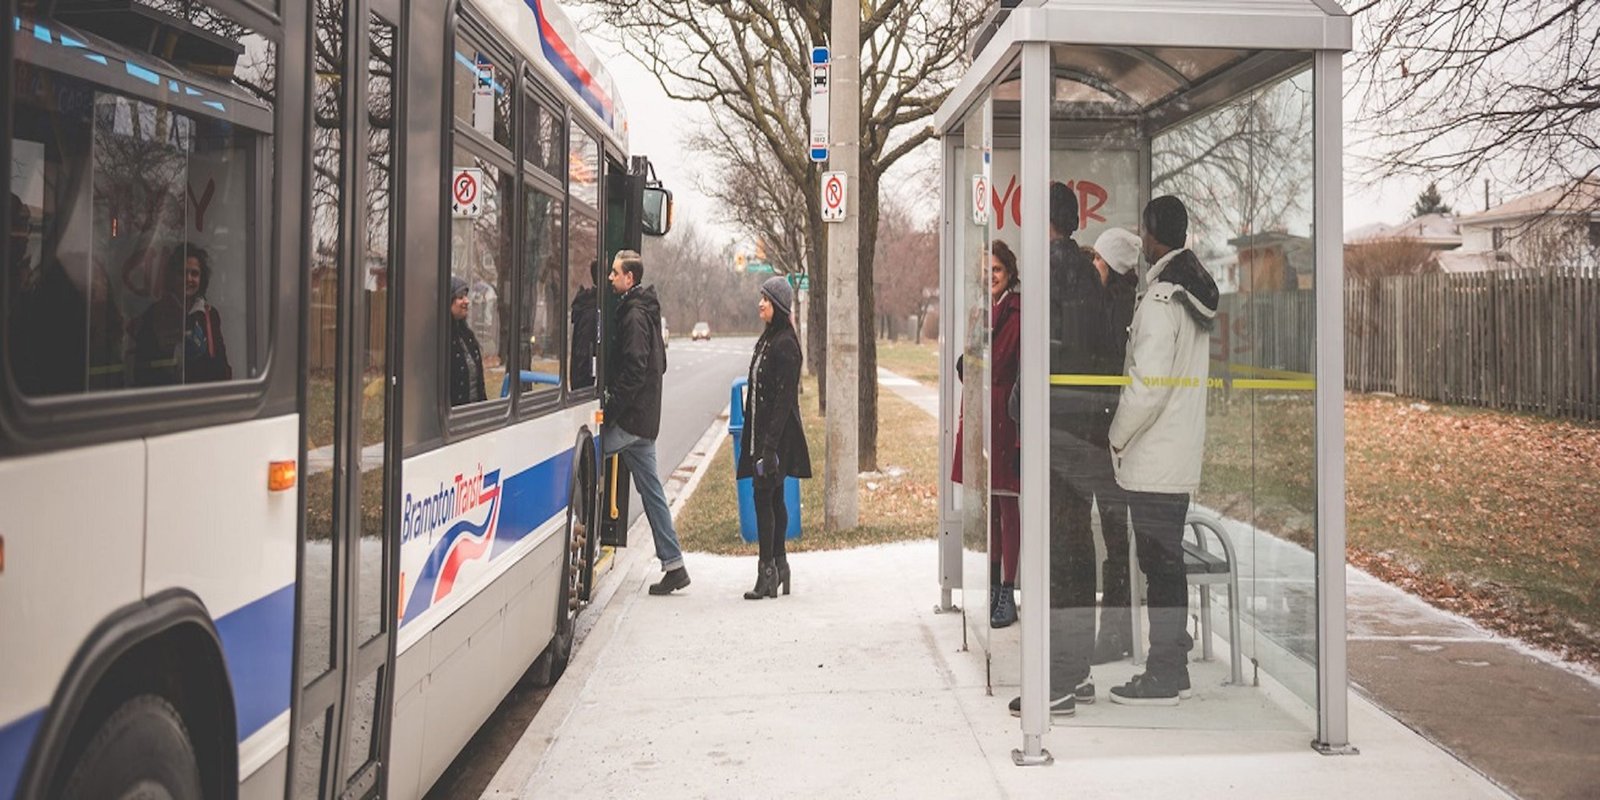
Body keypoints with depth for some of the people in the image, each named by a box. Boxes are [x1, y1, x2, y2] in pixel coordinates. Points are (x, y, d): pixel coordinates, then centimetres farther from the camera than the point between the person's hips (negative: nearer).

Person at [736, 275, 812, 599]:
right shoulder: (768, 339, 14)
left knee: (764, 497, -8)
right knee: (773, 498, 12)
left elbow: (785, 397, -19)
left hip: (777, 433, -9)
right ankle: (778, 565, 19)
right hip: (762, 430, 9)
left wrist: (770, 443, -23)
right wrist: (754, 436, 17)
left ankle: (767, 573, -4)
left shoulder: (785, 343, -14)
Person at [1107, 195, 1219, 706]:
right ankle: (1174, 667, 25)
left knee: (1159, 565, -3)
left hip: (1152, 460, -9)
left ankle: (1162, 678, 5)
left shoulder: (1160, 297, -16)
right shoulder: (1195, 291, 13)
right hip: (1180, 457, 9)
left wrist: (1117, 437, -8)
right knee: (1167, 562, 16)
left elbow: (1148, 385, -21)